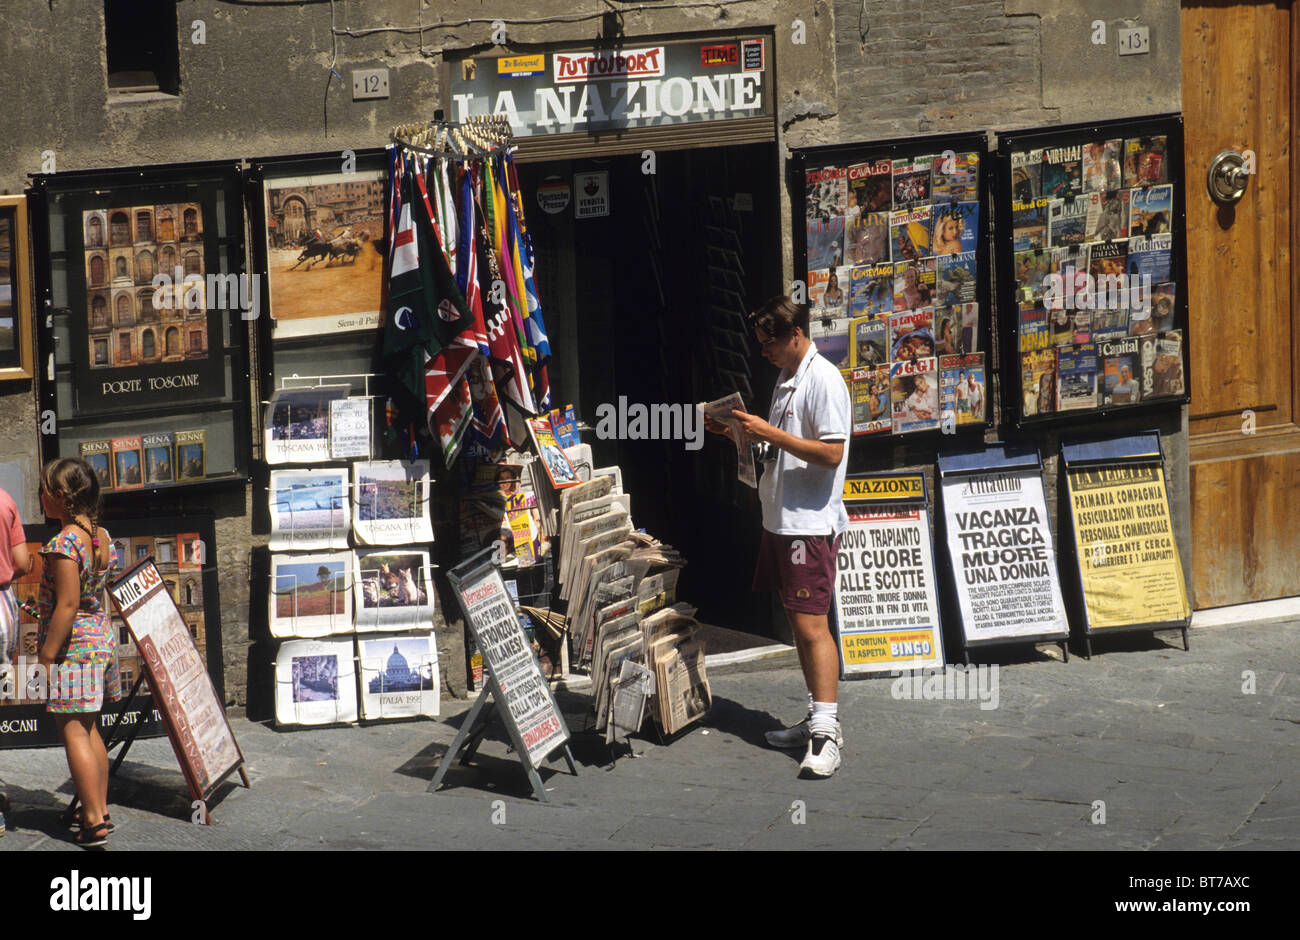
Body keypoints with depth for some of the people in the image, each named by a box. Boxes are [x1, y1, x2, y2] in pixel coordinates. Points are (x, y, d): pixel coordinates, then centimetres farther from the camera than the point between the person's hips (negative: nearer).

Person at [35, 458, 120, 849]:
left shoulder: (64, 543, -20)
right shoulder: (102, 536, 6)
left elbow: (67, 605, -22)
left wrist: (46, 658, -18)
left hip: (72, 643, -9)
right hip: (101, 636, 9)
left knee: (73, 732, -3)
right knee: (89, 729, 17)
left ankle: (94, 820, -3)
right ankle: (99, 809, 22)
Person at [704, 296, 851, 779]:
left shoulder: (824, 381, -14)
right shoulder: (785, 380, 16)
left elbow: (830, 453, -20)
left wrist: (769, 432, -20)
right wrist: (741, 432, 11)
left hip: (811, 524, -10)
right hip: (780, 519, 10)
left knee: (812, 625, -13)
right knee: (798, 623, 13)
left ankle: (827, 734, -14)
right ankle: (817, 717, 21)